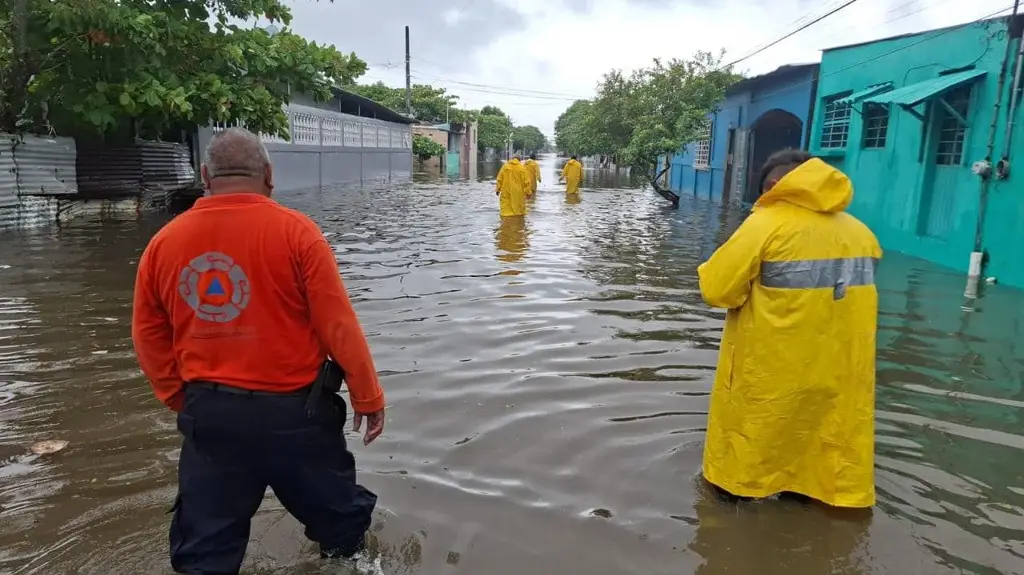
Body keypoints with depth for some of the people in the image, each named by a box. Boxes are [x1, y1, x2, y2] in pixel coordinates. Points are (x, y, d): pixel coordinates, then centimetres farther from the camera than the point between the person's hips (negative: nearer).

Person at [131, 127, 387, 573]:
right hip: (291, 408, -3)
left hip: (209, 411, 4)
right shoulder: (293, 230, -12)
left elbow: (148, 337, 8)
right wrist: (367, 396, -2)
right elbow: (339, 325, -12)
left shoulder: (164, 241, 0)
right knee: (339, 518, 19)